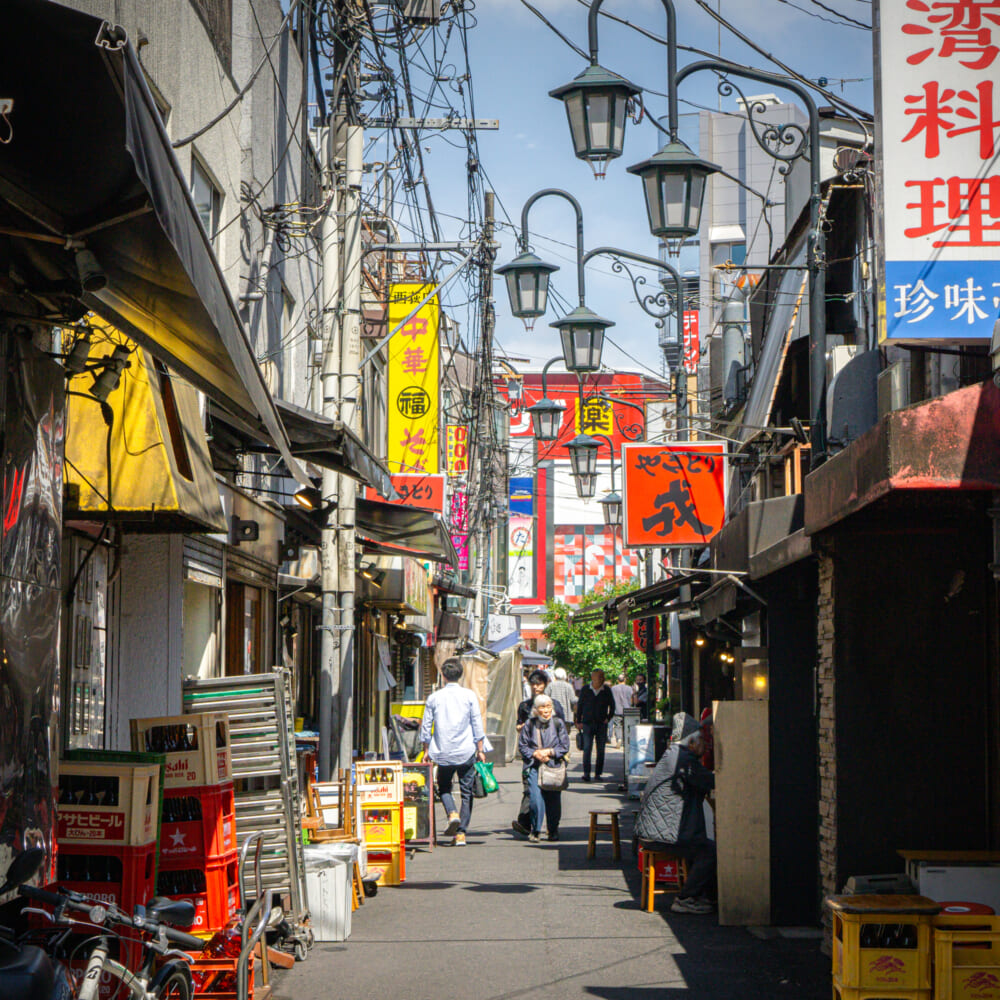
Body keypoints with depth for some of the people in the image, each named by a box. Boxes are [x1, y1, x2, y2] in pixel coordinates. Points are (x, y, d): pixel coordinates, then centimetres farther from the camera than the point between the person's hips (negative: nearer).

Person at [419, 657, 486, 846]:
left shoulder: (434, 697, 1)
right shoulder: (469, 696, -2)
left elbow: (426, 726, 5)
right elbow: (477, 724, 0)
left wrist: (426, 750, 17)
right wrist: (480, 750, 8)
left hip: (443, 753, 1)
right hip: (466, 752, -1)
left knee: (444, 788, 18)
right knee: (466, 792, 7)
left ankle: (452, 813, -11)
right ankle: (461, 833, 1)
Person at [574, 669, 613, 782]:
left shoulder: (606, 690, 4)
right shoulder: (585, 690, 2)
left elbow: (612, 705, 14)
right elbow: (579, 705, 8)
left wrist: (608, 718, 3)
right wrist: (579, 721, 4)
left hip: (602, 724, 1)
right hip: (588, 723, -1)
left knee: (601, 750, 3)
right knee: (587, 748, -11)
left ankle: (598, 773, 12)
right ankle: (586, 773, -12)